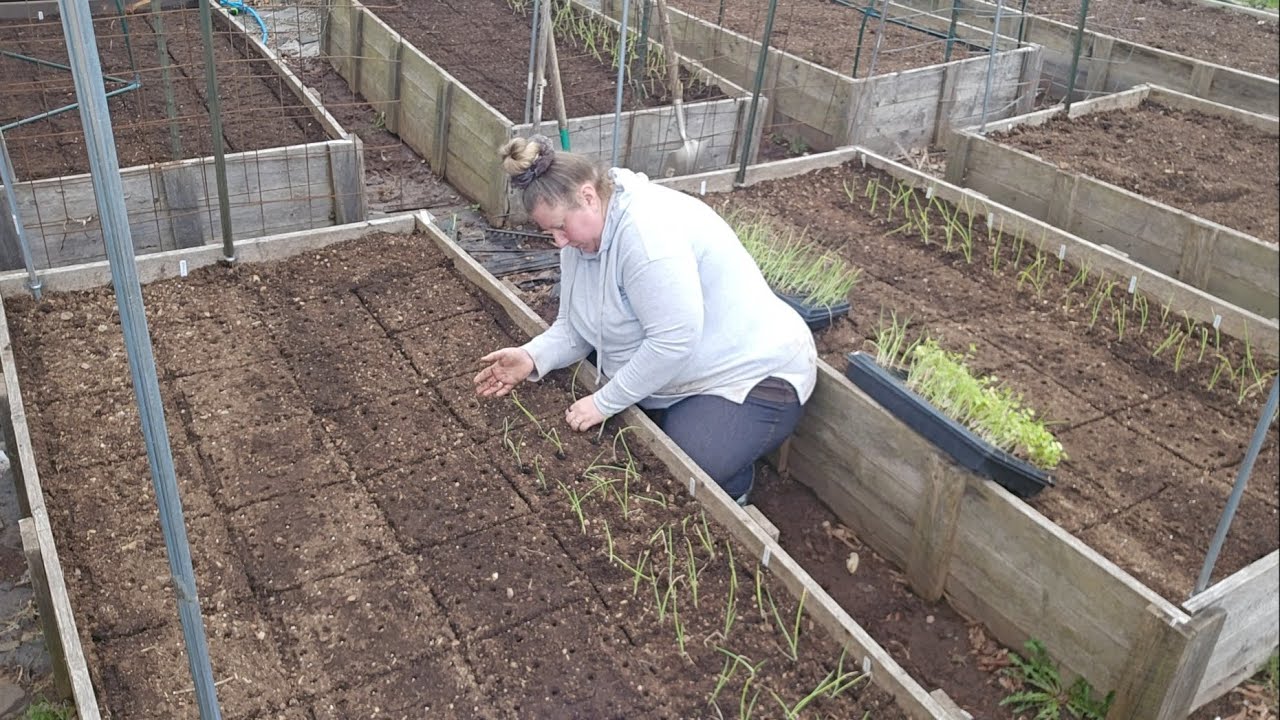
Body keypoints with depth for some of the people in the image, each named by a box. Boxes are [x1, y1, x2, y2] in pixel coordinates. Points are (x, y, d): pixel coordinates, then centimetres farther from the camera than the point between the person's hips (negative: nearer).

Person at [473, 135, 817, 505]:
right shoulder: (583, 230, 1)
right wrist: (533, 356, -17)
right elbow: (575, 325, 1)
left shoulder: (647, 229, -29)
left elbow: (674, 340, -32)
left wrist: (604, 403, -23)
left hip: (750, 375, -9)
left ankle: (731, 489, 9)